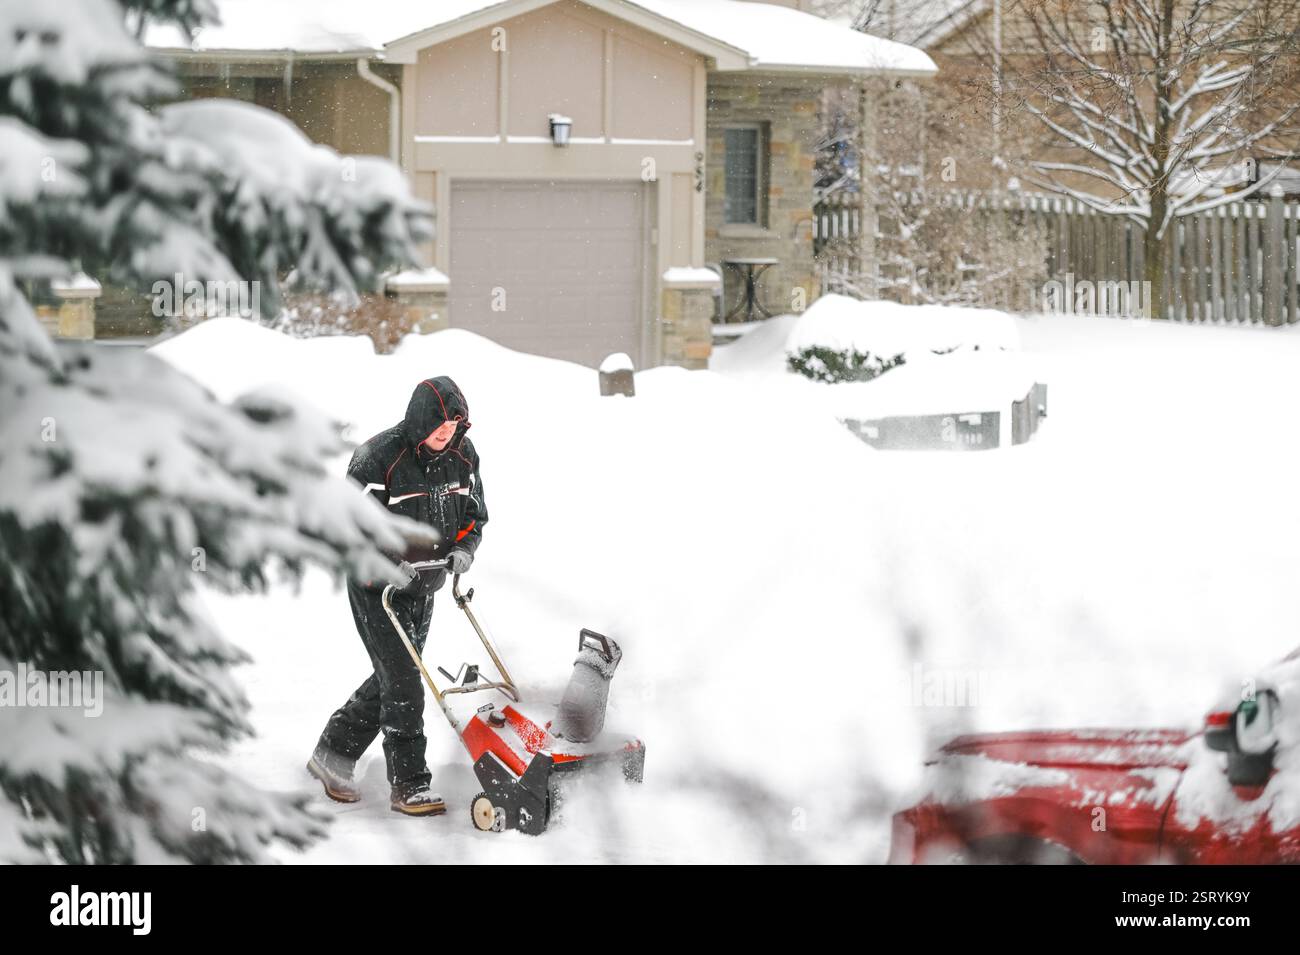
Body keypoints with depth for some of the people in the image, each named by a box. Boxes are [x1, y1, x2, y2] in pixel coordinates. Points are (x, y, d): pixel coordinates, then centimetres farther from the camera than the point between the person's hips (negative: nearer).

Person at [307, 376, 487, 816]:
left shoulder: (462, 455, -1)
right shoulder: (378, 458, -21)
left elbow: (473, 512, 12)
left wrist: (465, 548, -8)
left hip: (424, 587, 7)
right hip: (377, 589, -7)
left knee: (390, 679, 14)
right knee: (403, 683, -11)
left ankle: (333, 755, 29)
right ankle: (410, 786, -7)